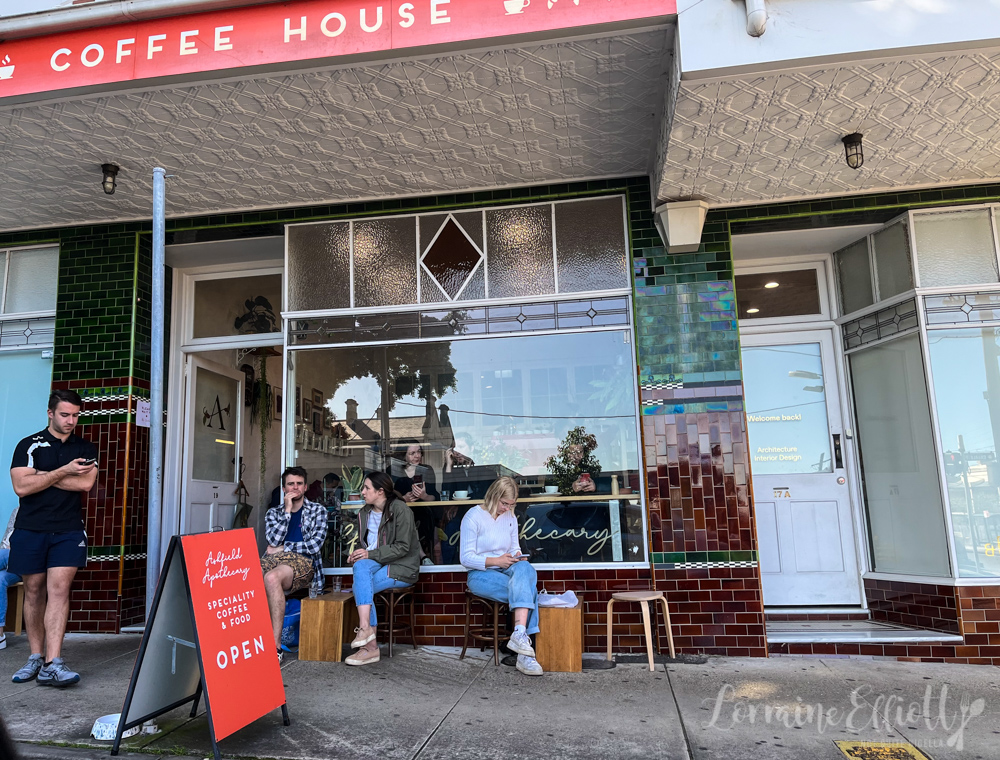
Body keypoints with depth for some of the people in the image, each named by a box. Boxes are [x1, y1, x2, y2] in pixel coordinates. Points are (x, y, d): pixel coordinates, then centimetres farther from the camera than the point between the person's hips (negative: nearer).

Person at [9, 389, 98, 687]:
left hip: (68, 531, 0)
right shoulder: (29, 445, 4)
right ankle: (35, 657, 20)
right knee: (34, 592, 8)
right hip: (30, 530, 0)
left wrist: (40, 475, -6)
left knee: (58, 589, -9)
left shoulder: (85, 449, 9)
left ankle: (53, 664, -12)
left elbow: (86, 483, -8)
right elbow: (21, 486, -9)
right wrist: (63, 471, -11)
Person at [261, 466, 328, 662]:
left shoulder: (317, 510, 13)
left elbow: (315, 545, -1)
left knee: (271, 577, -37)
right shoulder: (273, 512, 22)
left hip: (303, 561, -3)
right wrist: (287, 510, 1)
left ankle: (275, 645, -35)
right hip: (274, 559, 3)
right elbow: (274, 540, 2)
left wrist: (283, 547, 1)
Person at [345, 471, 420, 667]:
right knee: (360, 566, -28)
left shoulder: (400, 510, -10)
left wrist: (370, 554, -21)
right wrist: (356, 555, -4)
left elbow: (402, 547, -15)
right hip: (376, 563, 6)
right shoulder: (364, 513, 14)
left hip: (402, 568, -6)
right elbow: (363, 544, 20)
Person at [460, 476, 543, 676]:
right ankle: (524, 654, -30)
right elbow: (466, 558, -9)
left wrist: (518, 555, -5)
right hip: (480, 575, -5)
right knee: (526, 590, -30)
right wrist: (495, 560, -20)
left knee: (525, 569, -33)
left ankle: (520, 635, -41)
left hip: (506, 570, 5)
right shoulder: (473, 517, -6)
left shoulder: (510, 517, 13)